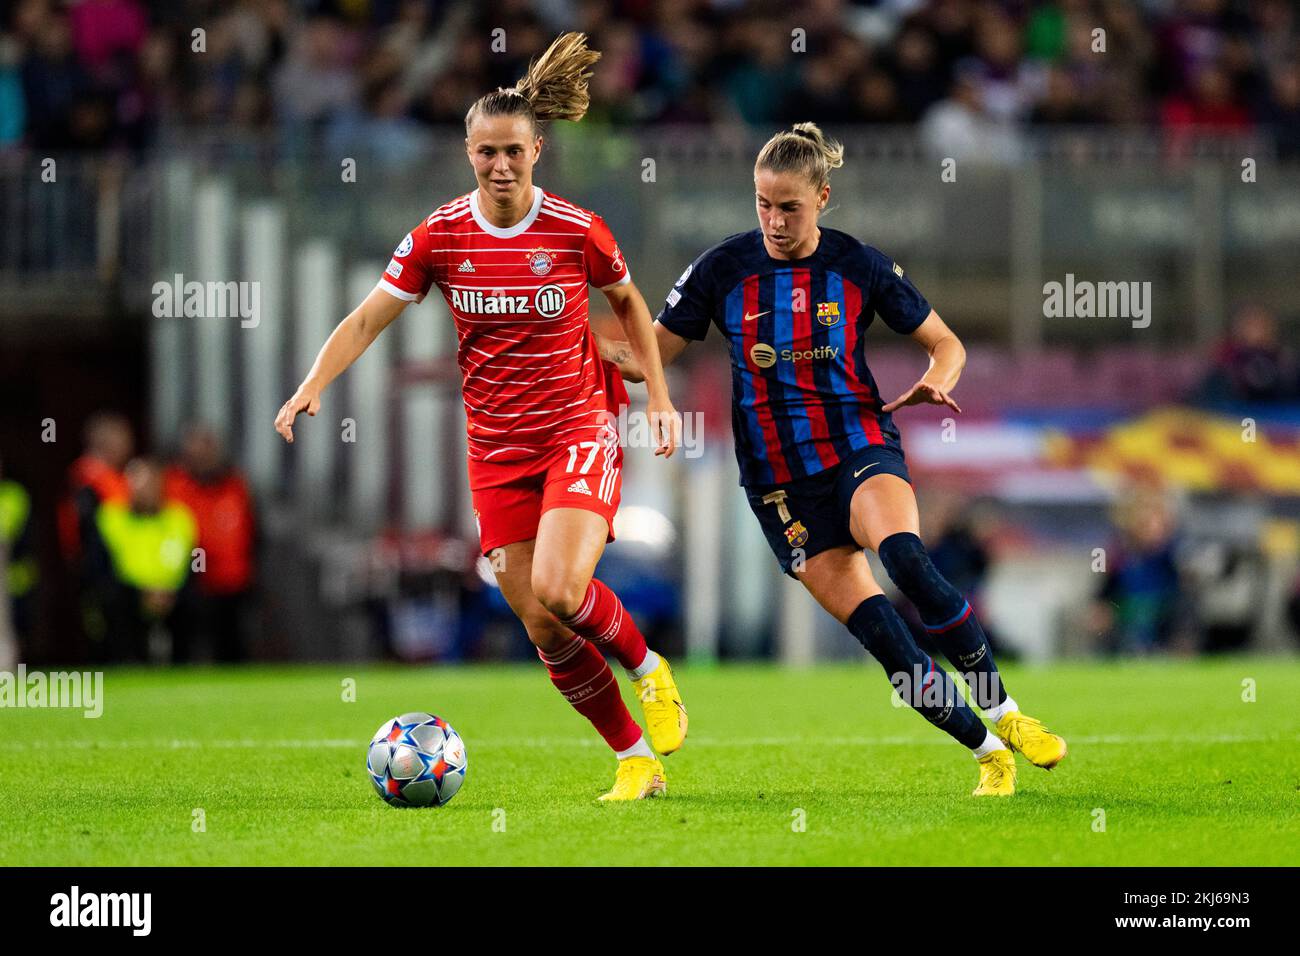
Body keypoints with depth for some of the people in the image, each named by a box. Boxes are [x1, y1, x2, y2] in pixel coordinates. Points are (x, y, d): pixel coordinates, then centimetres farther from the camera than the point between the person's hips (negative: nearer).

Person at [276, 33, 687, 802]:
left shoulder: (577, 232, -8)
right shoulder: (440, 236, -4)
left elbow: (628, 304, 10)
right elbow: (368, 319, -4)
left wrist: (661, 398, 6)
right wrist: (313, 386, -18)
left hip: (579, 432, -3)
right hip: (496, 446, 3)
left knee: (558, 590, -26)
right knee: (543, 630, 0)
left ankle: (649, 668, 5)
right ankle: (638, 761, 15)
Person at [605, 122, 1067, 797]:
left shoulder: (859, 266, 0)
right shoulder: (724, 270, 0)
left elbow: (946, 344, 10)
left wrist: (932, 382, -13)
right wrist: (589, 345, -16)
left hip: (859, 444, -1)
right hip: (778, 481, 1)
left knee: (905, 559, -33)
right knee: (875, 629, -11)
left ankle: (1004, 713, -21)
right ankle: (990, 755, 1)